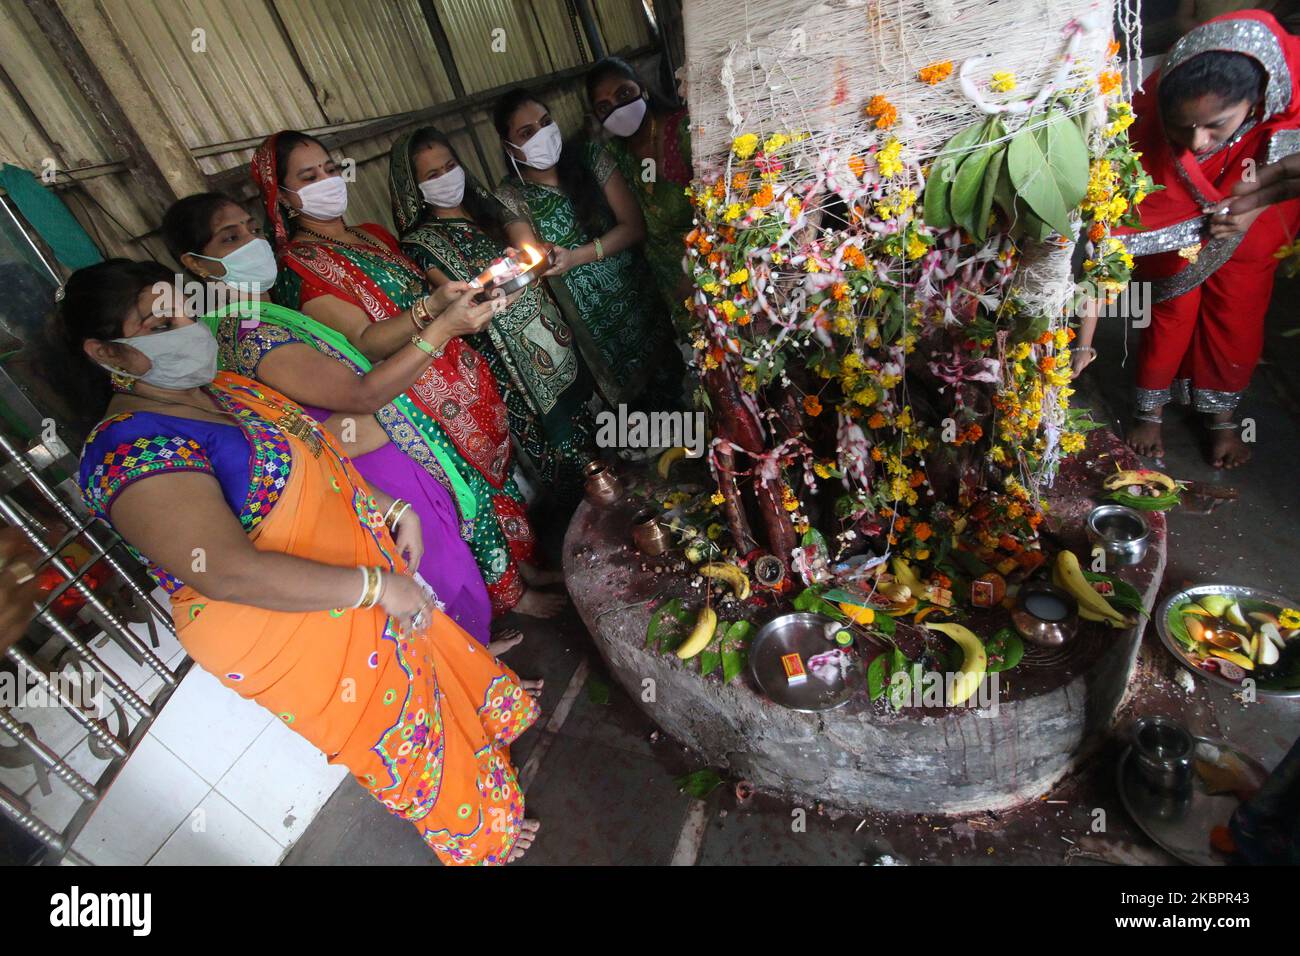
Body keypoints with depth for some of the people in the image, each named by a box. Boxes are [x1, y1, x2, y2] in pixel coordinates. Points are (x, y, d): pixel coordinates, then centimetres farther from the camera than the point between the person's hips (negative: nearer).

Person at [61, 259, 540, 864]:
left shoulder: (222, 386, 3)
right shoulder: (129, 453, -23)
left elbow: (319, 452, 13)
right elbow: (228, 571, -32)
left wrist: (388, 508, 0)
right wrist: (376, 585, -28)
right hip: (288, 628, -7)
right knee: (404, 739, 12)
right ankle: (481, 838, 38)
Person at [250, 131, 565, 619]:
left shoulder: (373, 235, 13)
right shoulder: (297, 267, -11)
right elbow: (366, 341, -25)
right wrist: (431, 307, -40)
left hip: (465, 381, 8)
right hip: (420, 407, -7)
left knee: (497, 469, 16)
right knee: (470, 492, 3)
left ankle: (522, 562, 36)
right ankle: (510, 592, 23)